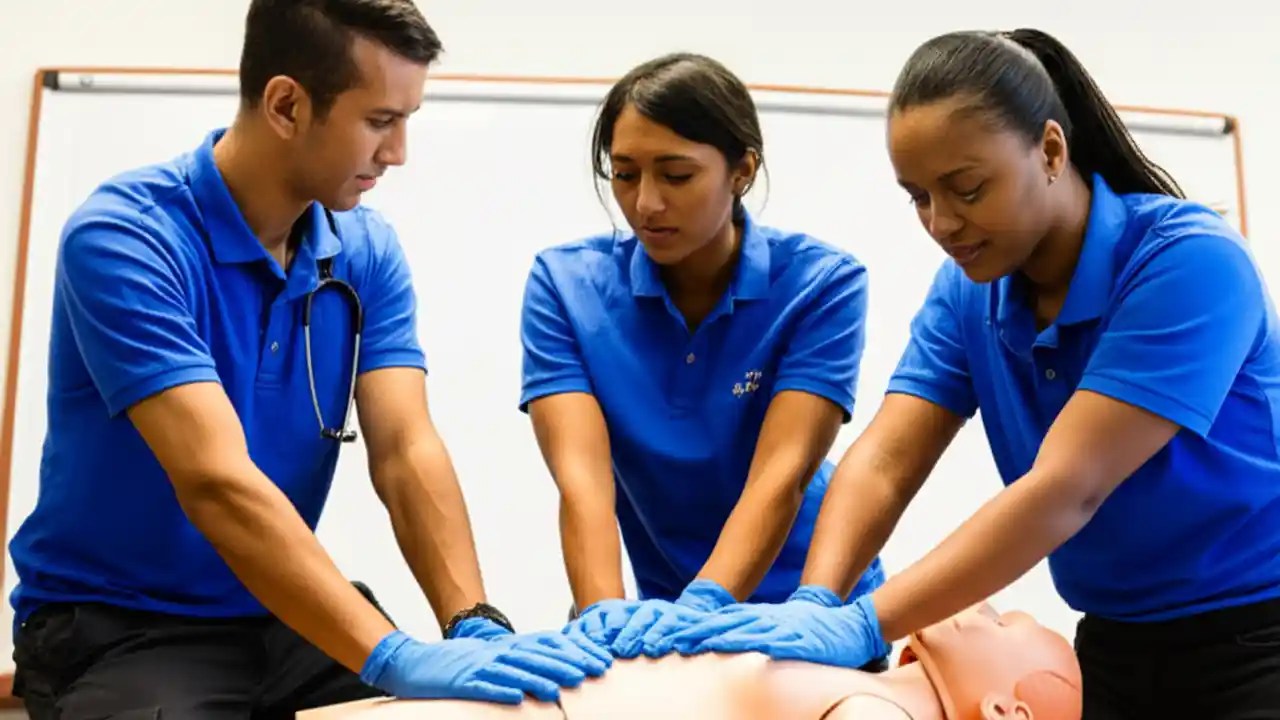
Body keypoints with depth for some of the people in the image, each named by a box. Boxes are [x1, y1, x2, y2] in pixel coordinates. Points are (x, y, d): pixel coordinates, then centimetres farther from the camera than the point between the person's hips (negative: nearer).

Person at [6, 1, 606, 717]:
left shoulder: (368, 250, -2)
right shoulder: (122, 238, -21)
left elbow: (406, 449, -11)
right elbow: (217, 482, -30)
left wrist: (475, 626, -26)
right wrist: (395, 658, -37)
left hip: (289, 612, 5)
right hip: (115, 623, -4)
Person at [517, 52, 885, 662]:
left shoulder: (821, 283, -12)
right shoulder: (566, 283, -9)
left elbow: (782, 473, -22)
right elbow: (581, 474, -20)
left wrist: (702, 605, -37)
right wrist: (606, 614, -35)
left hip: (808, 605, -1)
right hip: (665, 603, 2)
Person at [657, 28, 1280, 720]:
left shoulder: (1188, 260, -22)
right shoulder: (966, 291, -4)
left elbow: (1066, 489, -30)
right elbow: (883, 462, -13)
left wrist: (861, 626, -35)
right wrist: (814, 607, -31)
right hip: (1118, 645, 5)